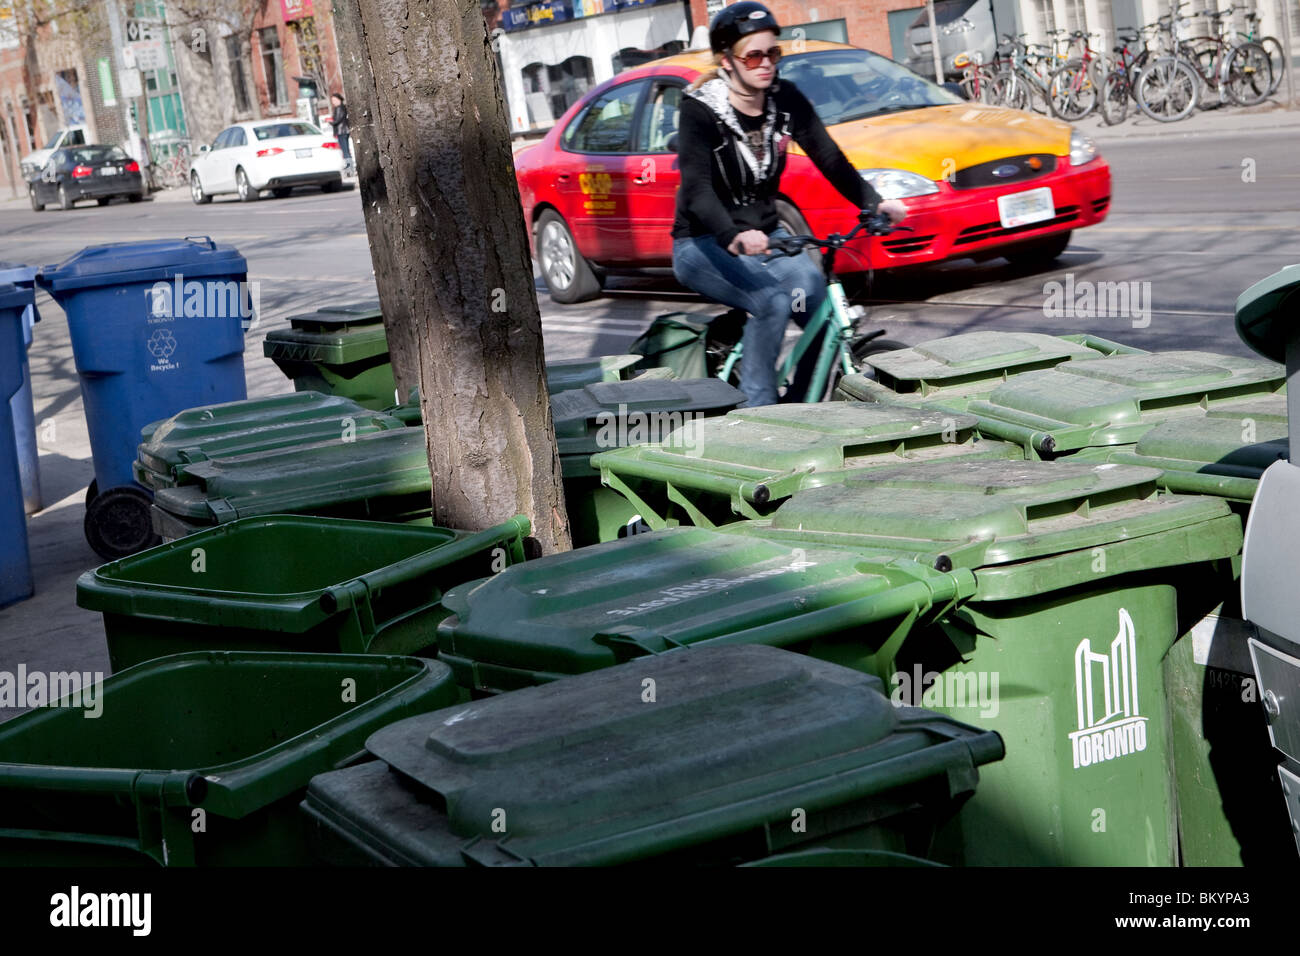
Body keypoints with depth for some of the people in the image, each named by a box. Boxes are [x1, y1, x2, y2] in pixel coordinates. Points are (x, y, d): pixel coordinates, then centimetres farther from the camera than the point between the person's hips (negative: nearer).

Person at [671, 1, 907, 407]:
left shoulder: (786, 100, -2)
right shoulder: (700, 110, -17)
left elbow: (829, 158, -3)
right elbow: (697, 189, -30)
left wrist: (873, 202, -20)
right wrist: (734, 237, -48)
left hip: (766, 236, 5)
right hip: (704, 244, -5)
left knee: (825, 305, -19)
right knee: (772, 302, -30)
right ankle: (758, 412, -19)